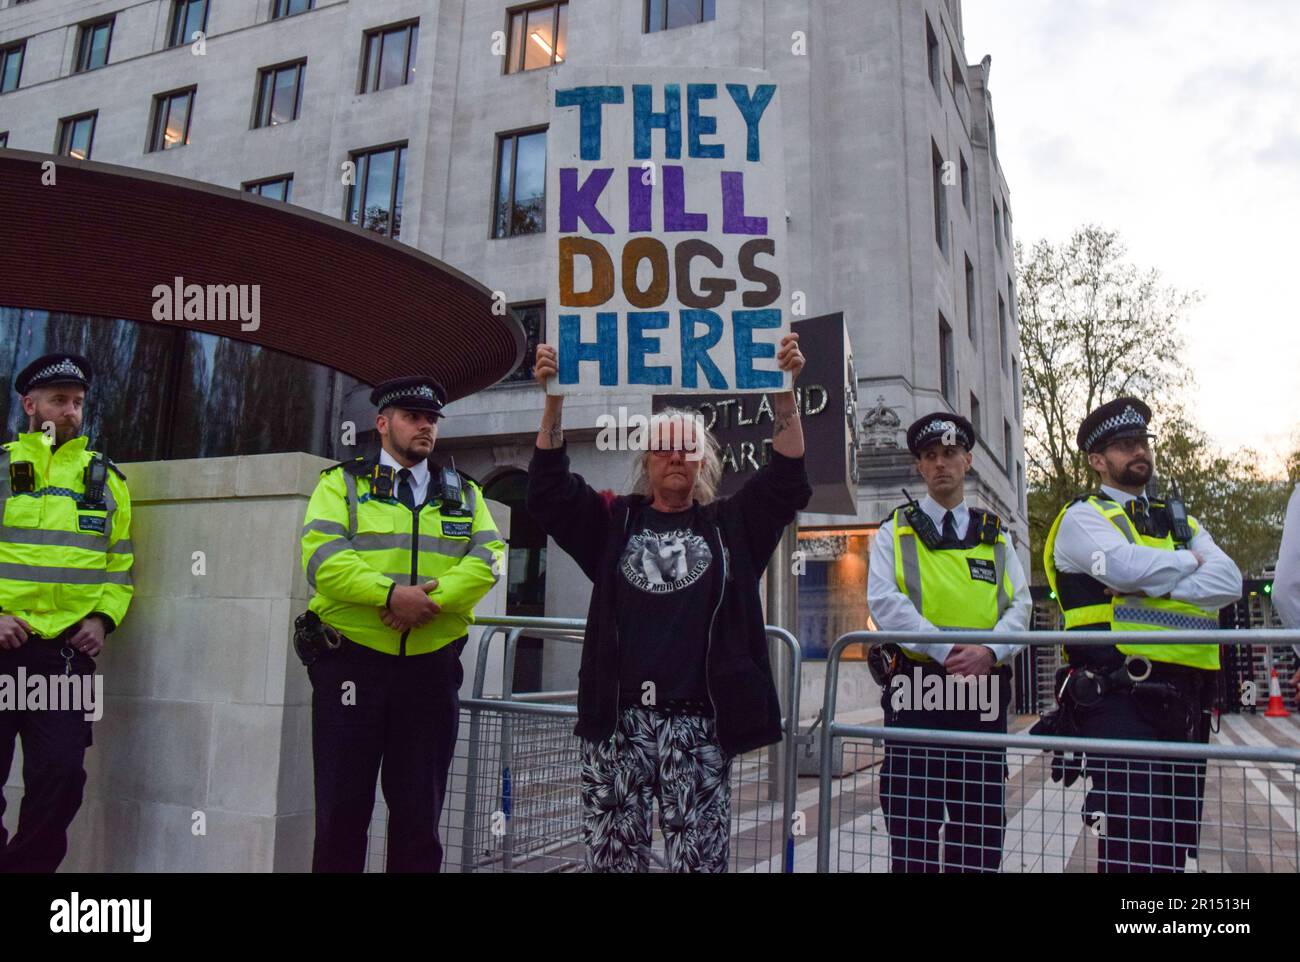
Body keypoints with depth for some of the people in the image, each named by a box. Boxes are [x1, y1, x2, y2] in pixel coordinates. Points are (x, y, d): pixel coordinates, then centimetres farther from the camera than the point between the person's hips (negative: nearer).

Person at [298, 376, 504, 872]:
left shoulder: (464, 492, 13)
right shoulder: (342, 482, 6)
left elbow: (487, 558, -2)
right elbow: (322, 557, -10)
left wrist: (433, 597, -18)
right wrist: (390, 594, -21)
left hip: (432, 666, 2)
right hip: (350, 661, -2)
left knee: (420, 813, 11)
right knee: (342, 809, 6)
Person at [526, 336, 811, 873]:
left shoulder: (730, 526, 11)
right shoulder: (614, 522, 12)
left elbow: (787, 480, 0)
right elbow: (549, 490, 3)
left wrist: (785, 391, -10)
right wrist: (554, 398, -8)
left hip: (697, 724, -1)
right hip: (618, 718, 1)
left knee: (700, 859, 2)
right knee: (611, 855, 7)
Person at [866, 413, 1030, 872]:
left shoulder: (996, 536, 16)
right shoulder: (896, 531, 8)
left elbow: (1020, 605, 6)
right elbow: (884, 602, -6)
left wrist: (988, 650, -14)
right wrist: (947, 649, -17)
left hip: (985, 692, 3)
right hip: (916, 689, -3)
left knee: (981, 828, 10)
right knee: (913, 824, 2)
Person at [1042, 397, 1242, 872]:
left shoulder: (1180, 520, 20)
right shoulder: (1083, 518, 1)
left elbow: (1229, 583, 4)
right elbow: (1126, 566, -19)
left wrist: (1154, 584, -12)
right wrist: (1191, 560, -1)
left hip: (1184, 701, 7)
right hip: (1121, 701, -6)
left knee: (1178, 836, 13)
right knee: (1130, 839, -8)